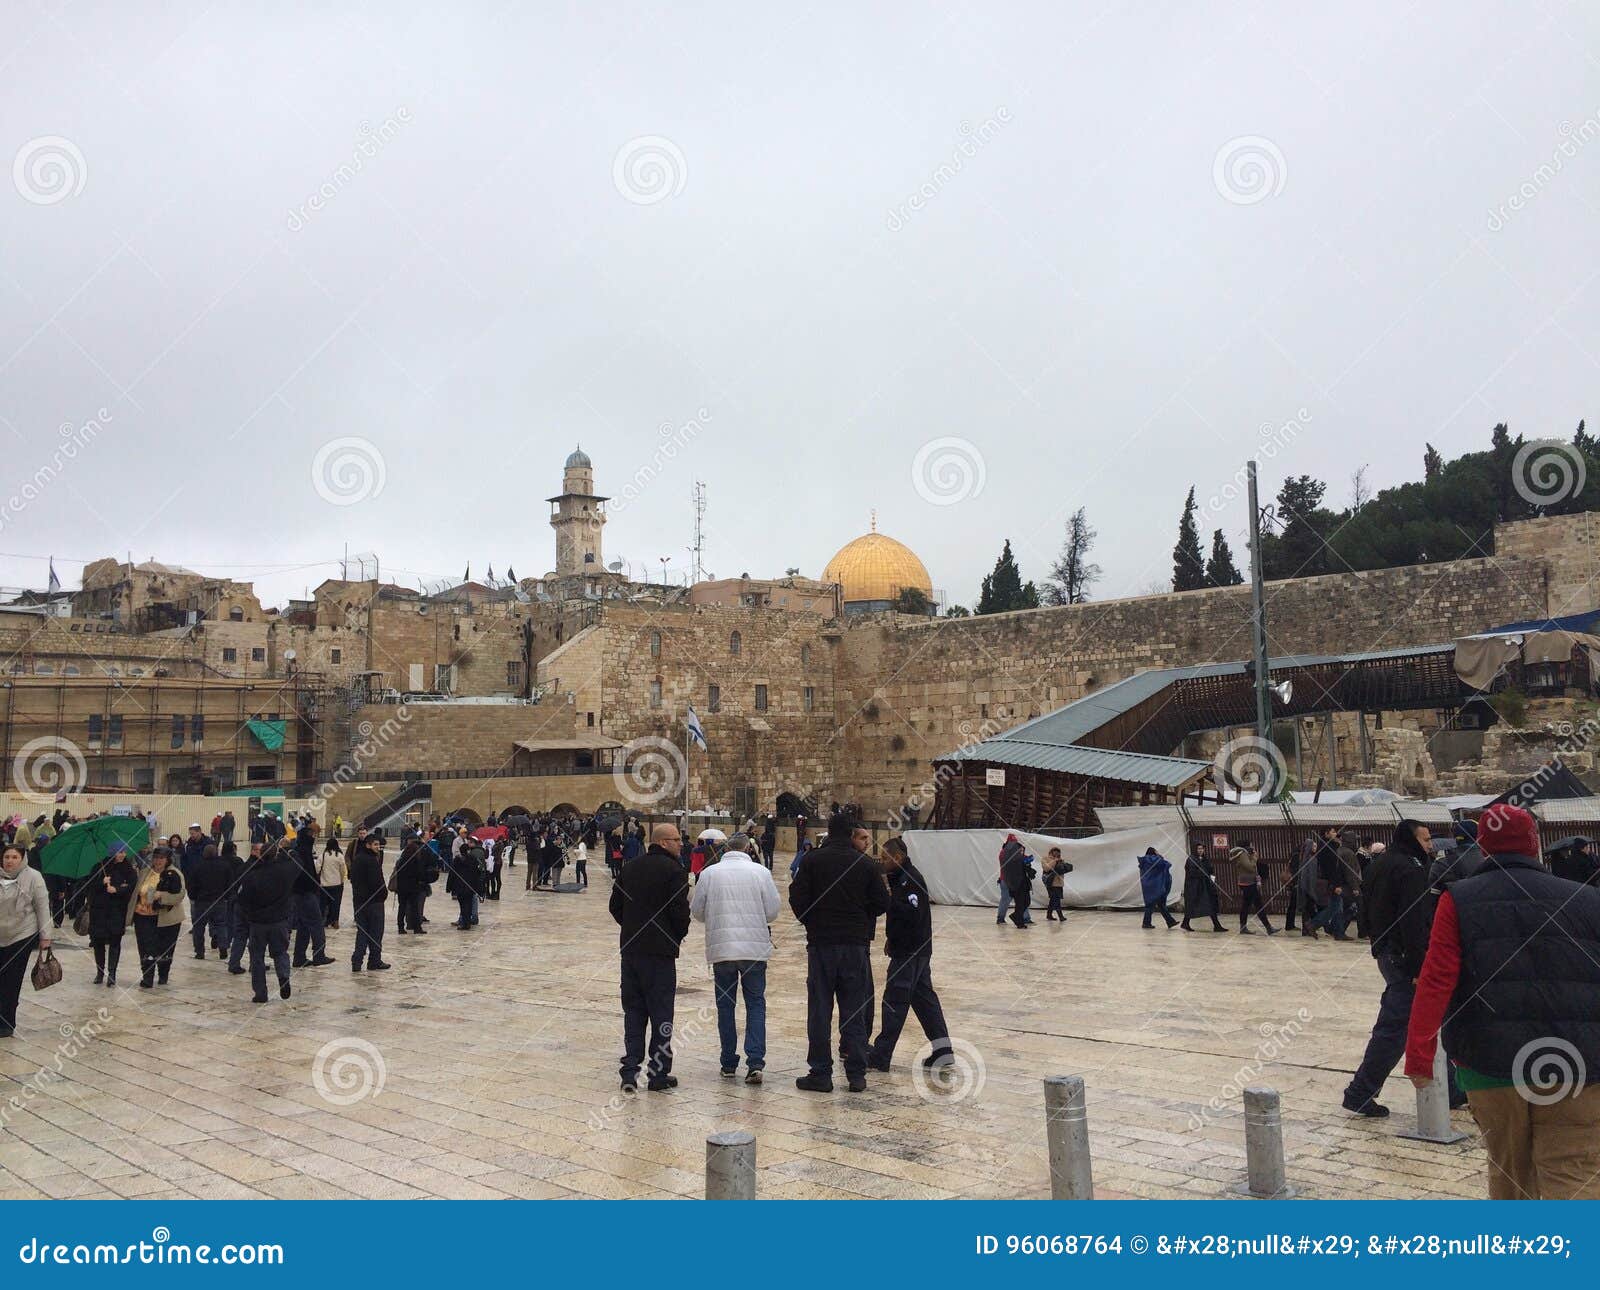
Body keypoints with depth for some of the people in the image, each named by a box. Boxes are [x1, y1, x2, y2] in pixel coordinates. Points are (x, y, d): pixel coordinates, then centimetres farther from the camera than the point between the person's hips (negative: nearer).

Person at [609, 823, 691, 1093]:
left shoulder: (630, 867, 9)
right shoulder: (673, 870, -11)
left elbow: (615, 906, 11)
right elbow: (681, 911, -16)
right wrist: (678, 935, 3)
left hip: (630, 948, 6)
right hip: (661, 951, -6)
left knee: (633, 1011, 11)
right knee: (661, 1013, 3)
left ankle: (630, 1071, 7)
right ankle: (658, 1075, 7)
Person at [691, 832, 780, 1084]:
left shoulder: (709, 873, 0)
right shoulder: (760, 872, -3)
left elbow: (697, 912, 4)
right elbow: (773, 910, -2)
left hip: (720, 948, 1)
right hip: (755, 948, -1)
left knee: (725, 1006, 13)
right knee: (756, 1004, 8)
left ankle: (729, 1063, 17)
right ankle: (755, 1061, -5)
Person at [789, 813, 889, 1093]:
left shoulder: (812, 860, -5)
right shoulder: (864, 864, 0)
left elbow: (797, 898, -9)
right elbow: (882, 903, 2)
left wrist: (811, 922, 9)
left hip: (821, 943, -1)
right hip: (856, 943, 1)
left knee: (819, 1010, 5)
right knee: (854, 1012, 8)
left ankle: (821, 1073, 5)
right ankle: (856, 1074, 9)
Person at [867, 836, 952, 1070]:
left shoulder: (911, 880, -17)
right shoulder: (900, 878, 13)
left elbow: (913, 914, -26)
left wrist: (890, 898, -24)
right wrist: (892, 938, 16)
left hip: (910, 952, -10)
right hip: (915, 951, 10)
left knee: (894, 1002, -6)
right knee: (924, 998, 13)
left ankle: (880, 1057, -2)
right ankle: (942, 1048, 17)